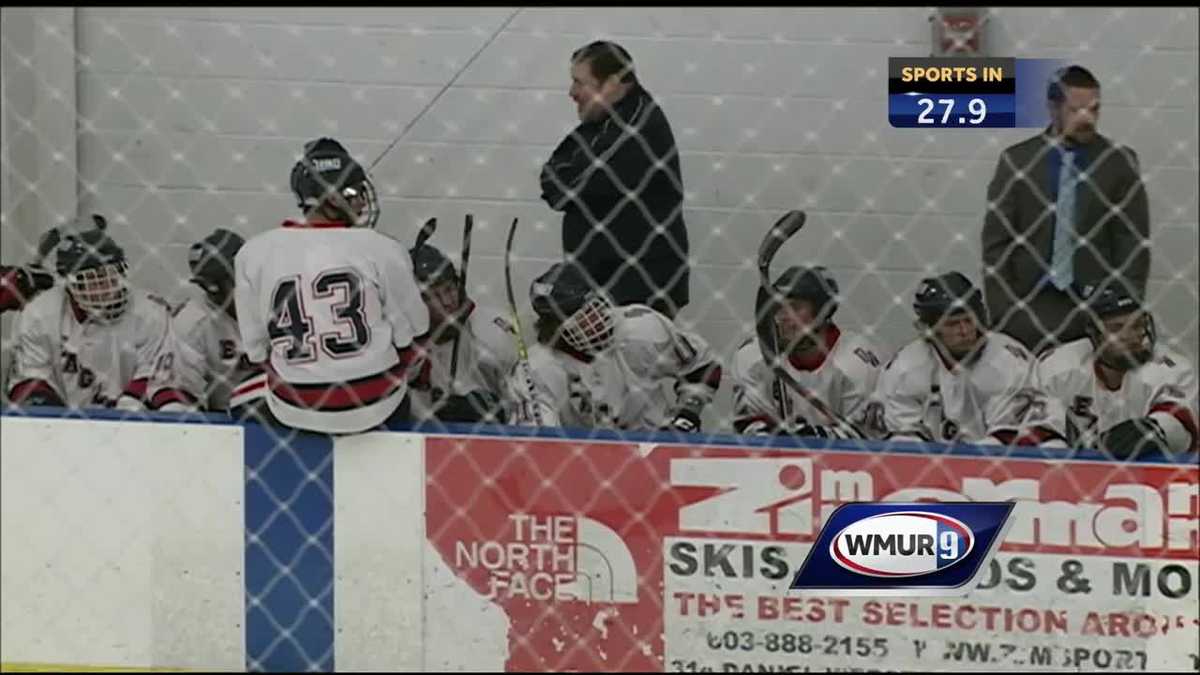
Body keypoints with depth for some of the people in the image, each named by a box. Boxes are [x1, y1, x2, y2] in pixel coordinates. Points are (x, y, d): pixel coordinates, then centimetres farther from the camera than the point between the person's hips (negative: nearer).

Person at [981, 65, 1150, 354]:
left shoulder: (1118, 162, 5)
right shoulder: (1016, 161, 5)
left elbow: (1134, 243, 5)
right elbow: (996, 241, 5)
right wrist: (1002, 314, -2)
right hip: (1028, 308, 0)